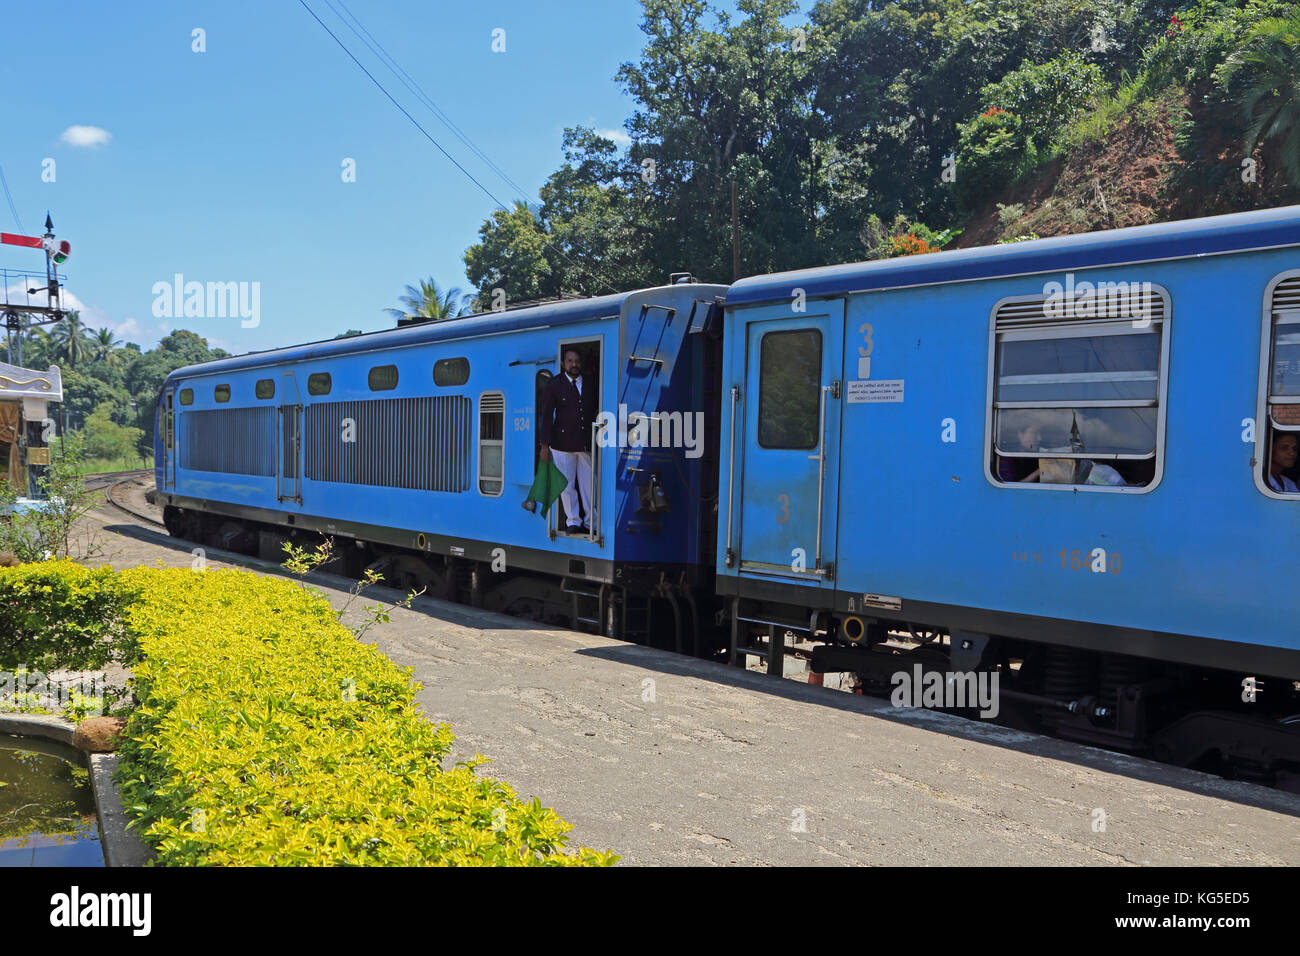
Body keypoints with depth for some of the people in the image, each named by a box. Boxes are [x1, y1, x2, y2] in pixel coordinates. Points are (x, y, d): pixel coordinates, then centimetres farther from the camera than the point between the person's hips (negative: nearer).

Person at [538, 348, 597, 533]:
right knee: (566, 484, 2)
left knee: (589, 484, 3)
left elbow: (595, 414, 16)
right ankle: (573, 521, 12)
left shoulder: (590, 385, 11)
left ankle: (592, 521, 13)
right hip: (562, 443, -2)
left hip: (586, 444, 2)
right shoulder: (554, 385, 3)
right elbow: (546, 415, 1)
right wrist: (545, 445, -4)